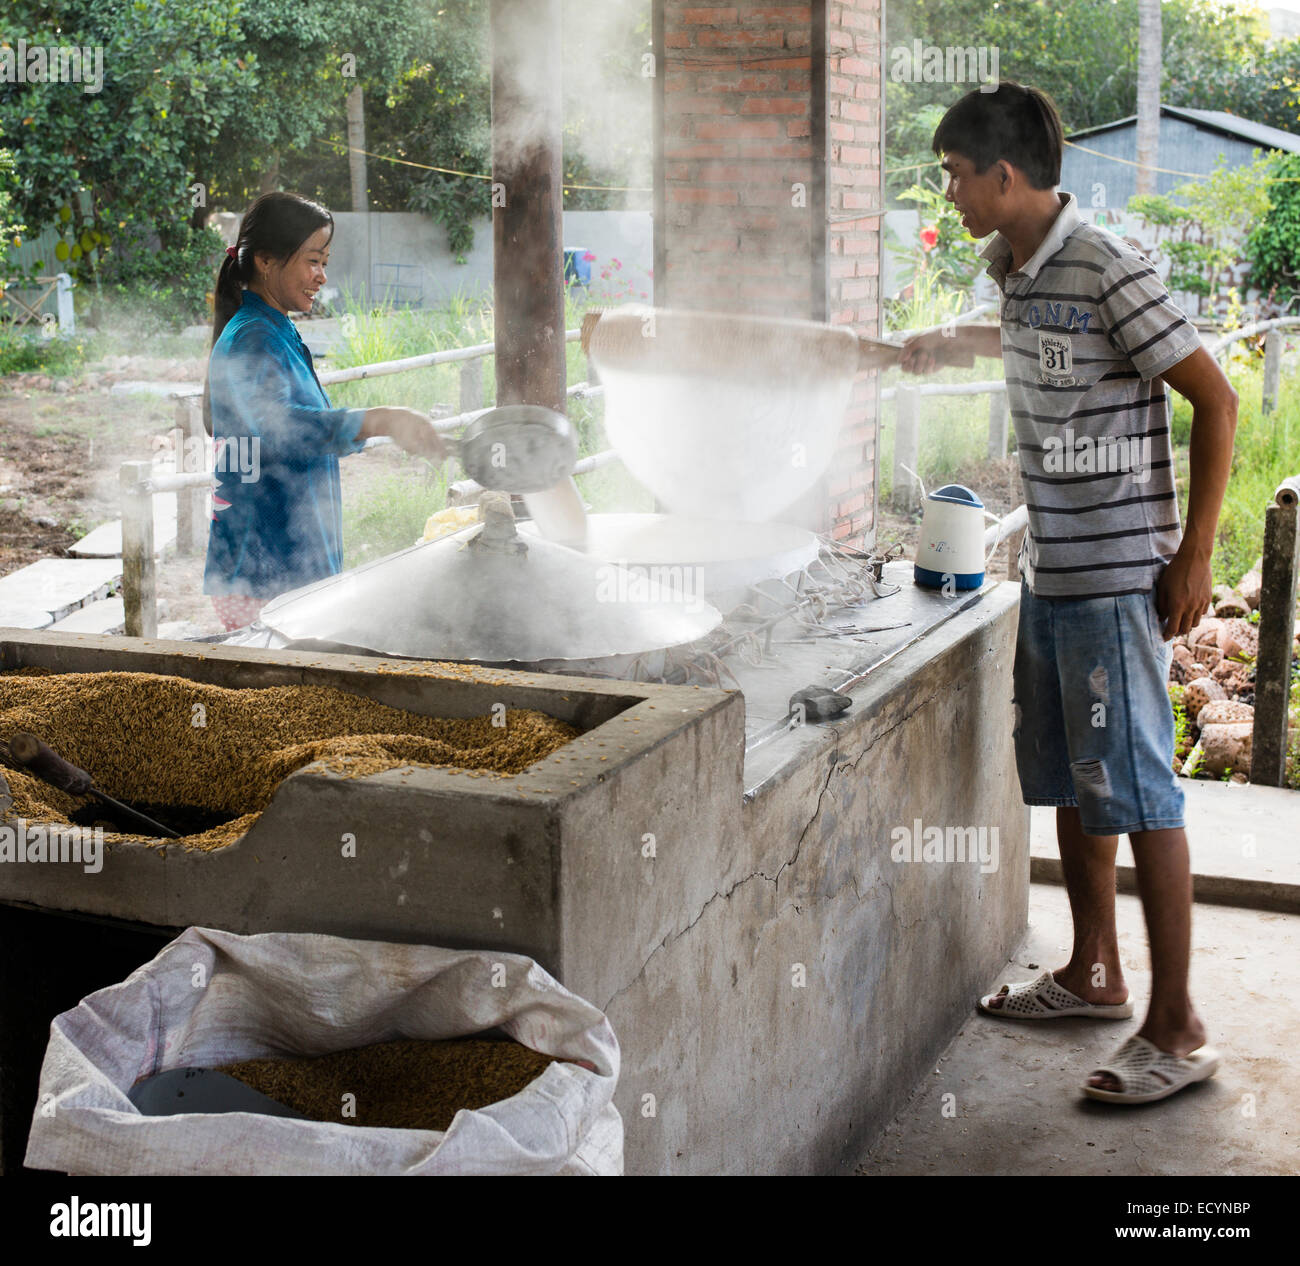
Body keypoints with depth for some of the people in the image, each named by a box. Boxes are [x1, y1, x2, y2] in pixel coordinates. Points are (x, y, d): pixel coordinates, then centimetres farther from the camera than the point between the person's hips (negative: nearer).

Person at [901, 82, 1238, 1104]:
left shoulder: (1106, 270, -17)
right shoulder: (1016, 269, 10)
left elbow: (1216, 400, -16)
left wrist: (1193, 556, -17)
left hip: (1119, 578, -9)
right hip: (1050, 570, 9)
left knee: (1137, 794, -5)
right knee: (1069, 784, 17)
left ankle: (1177, 1029, 5)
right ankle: (1095, 975, 33)